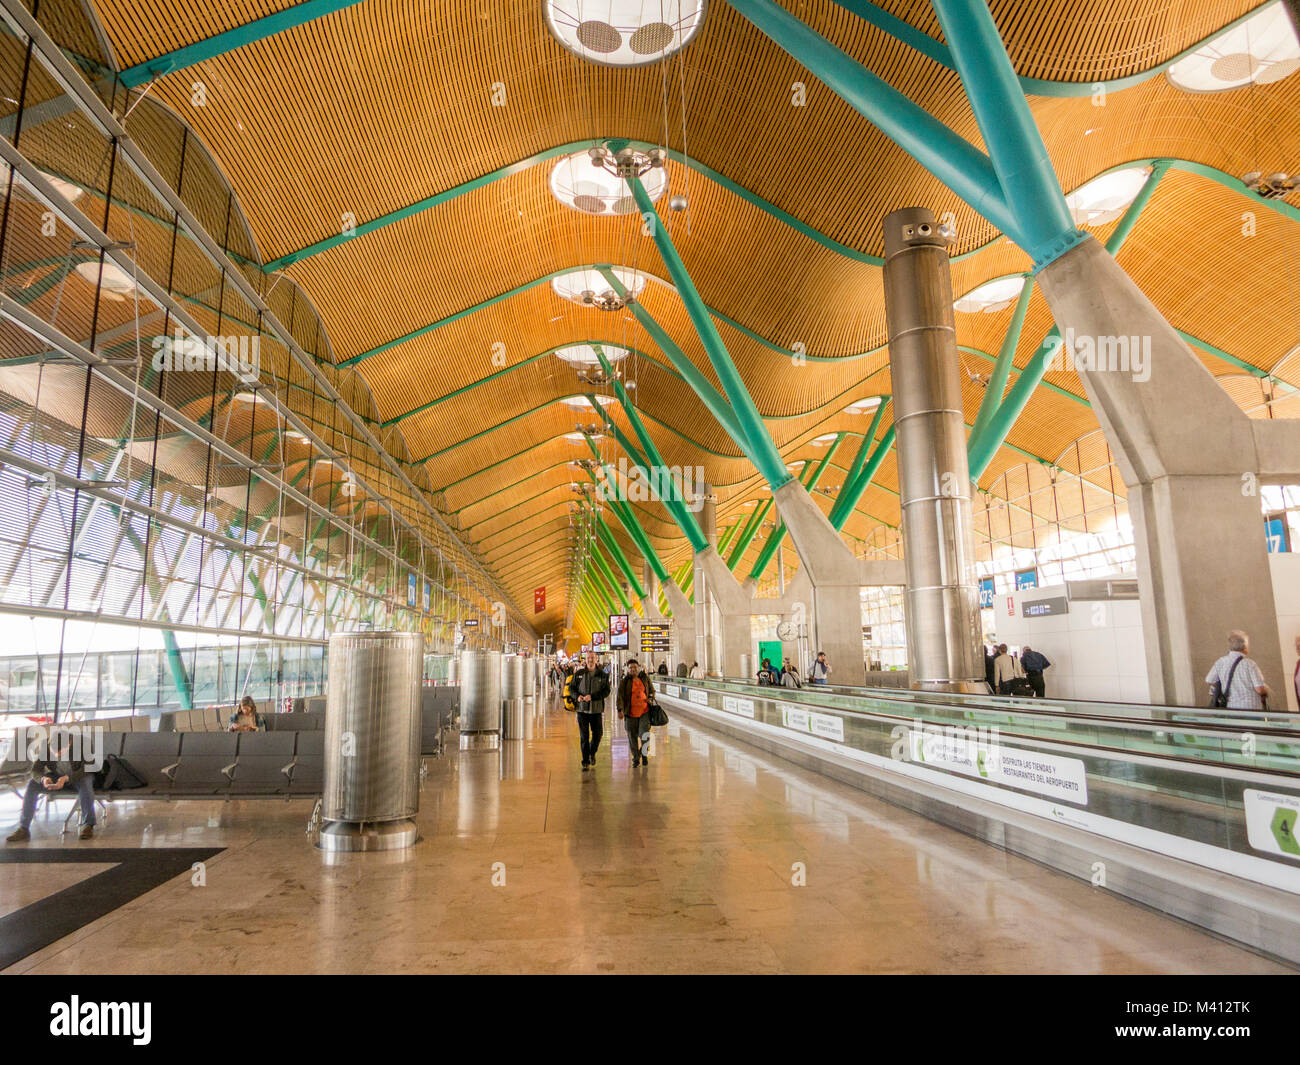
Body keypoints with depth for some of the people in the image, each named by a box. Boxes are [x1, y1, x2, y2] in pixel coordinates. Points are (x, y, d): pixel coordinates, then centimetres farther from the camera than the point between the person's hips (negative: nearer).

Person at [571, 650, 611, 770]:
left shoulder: (602, 675, 0)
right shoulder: (579, 674, 2)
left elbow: (606, 691, -5)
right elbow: (571, 687, 10)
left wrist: (592, 696, -17)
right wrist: (577, 696, -11)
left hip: (597, 709, 0)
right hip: (582, 708, 0)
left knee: (598, 734, 6)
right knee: (584, 737, 0)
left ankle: (592, 753, 35)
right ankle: (585, 762, 8)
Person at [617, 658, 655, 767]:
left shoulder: (645, 678, 8)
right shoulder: (624, 681, -1)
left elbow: (652, 690, 20)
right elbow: (620, 696, -6)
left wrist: (650, 698, -1)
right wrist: (620, 710, -17)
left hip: (645, 711, 1)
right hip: (631, 713, -1)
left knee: (644, 735, -9)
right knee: (632, 737, 5)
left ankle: (644, 754, 18)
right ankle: (636, 759, 22)